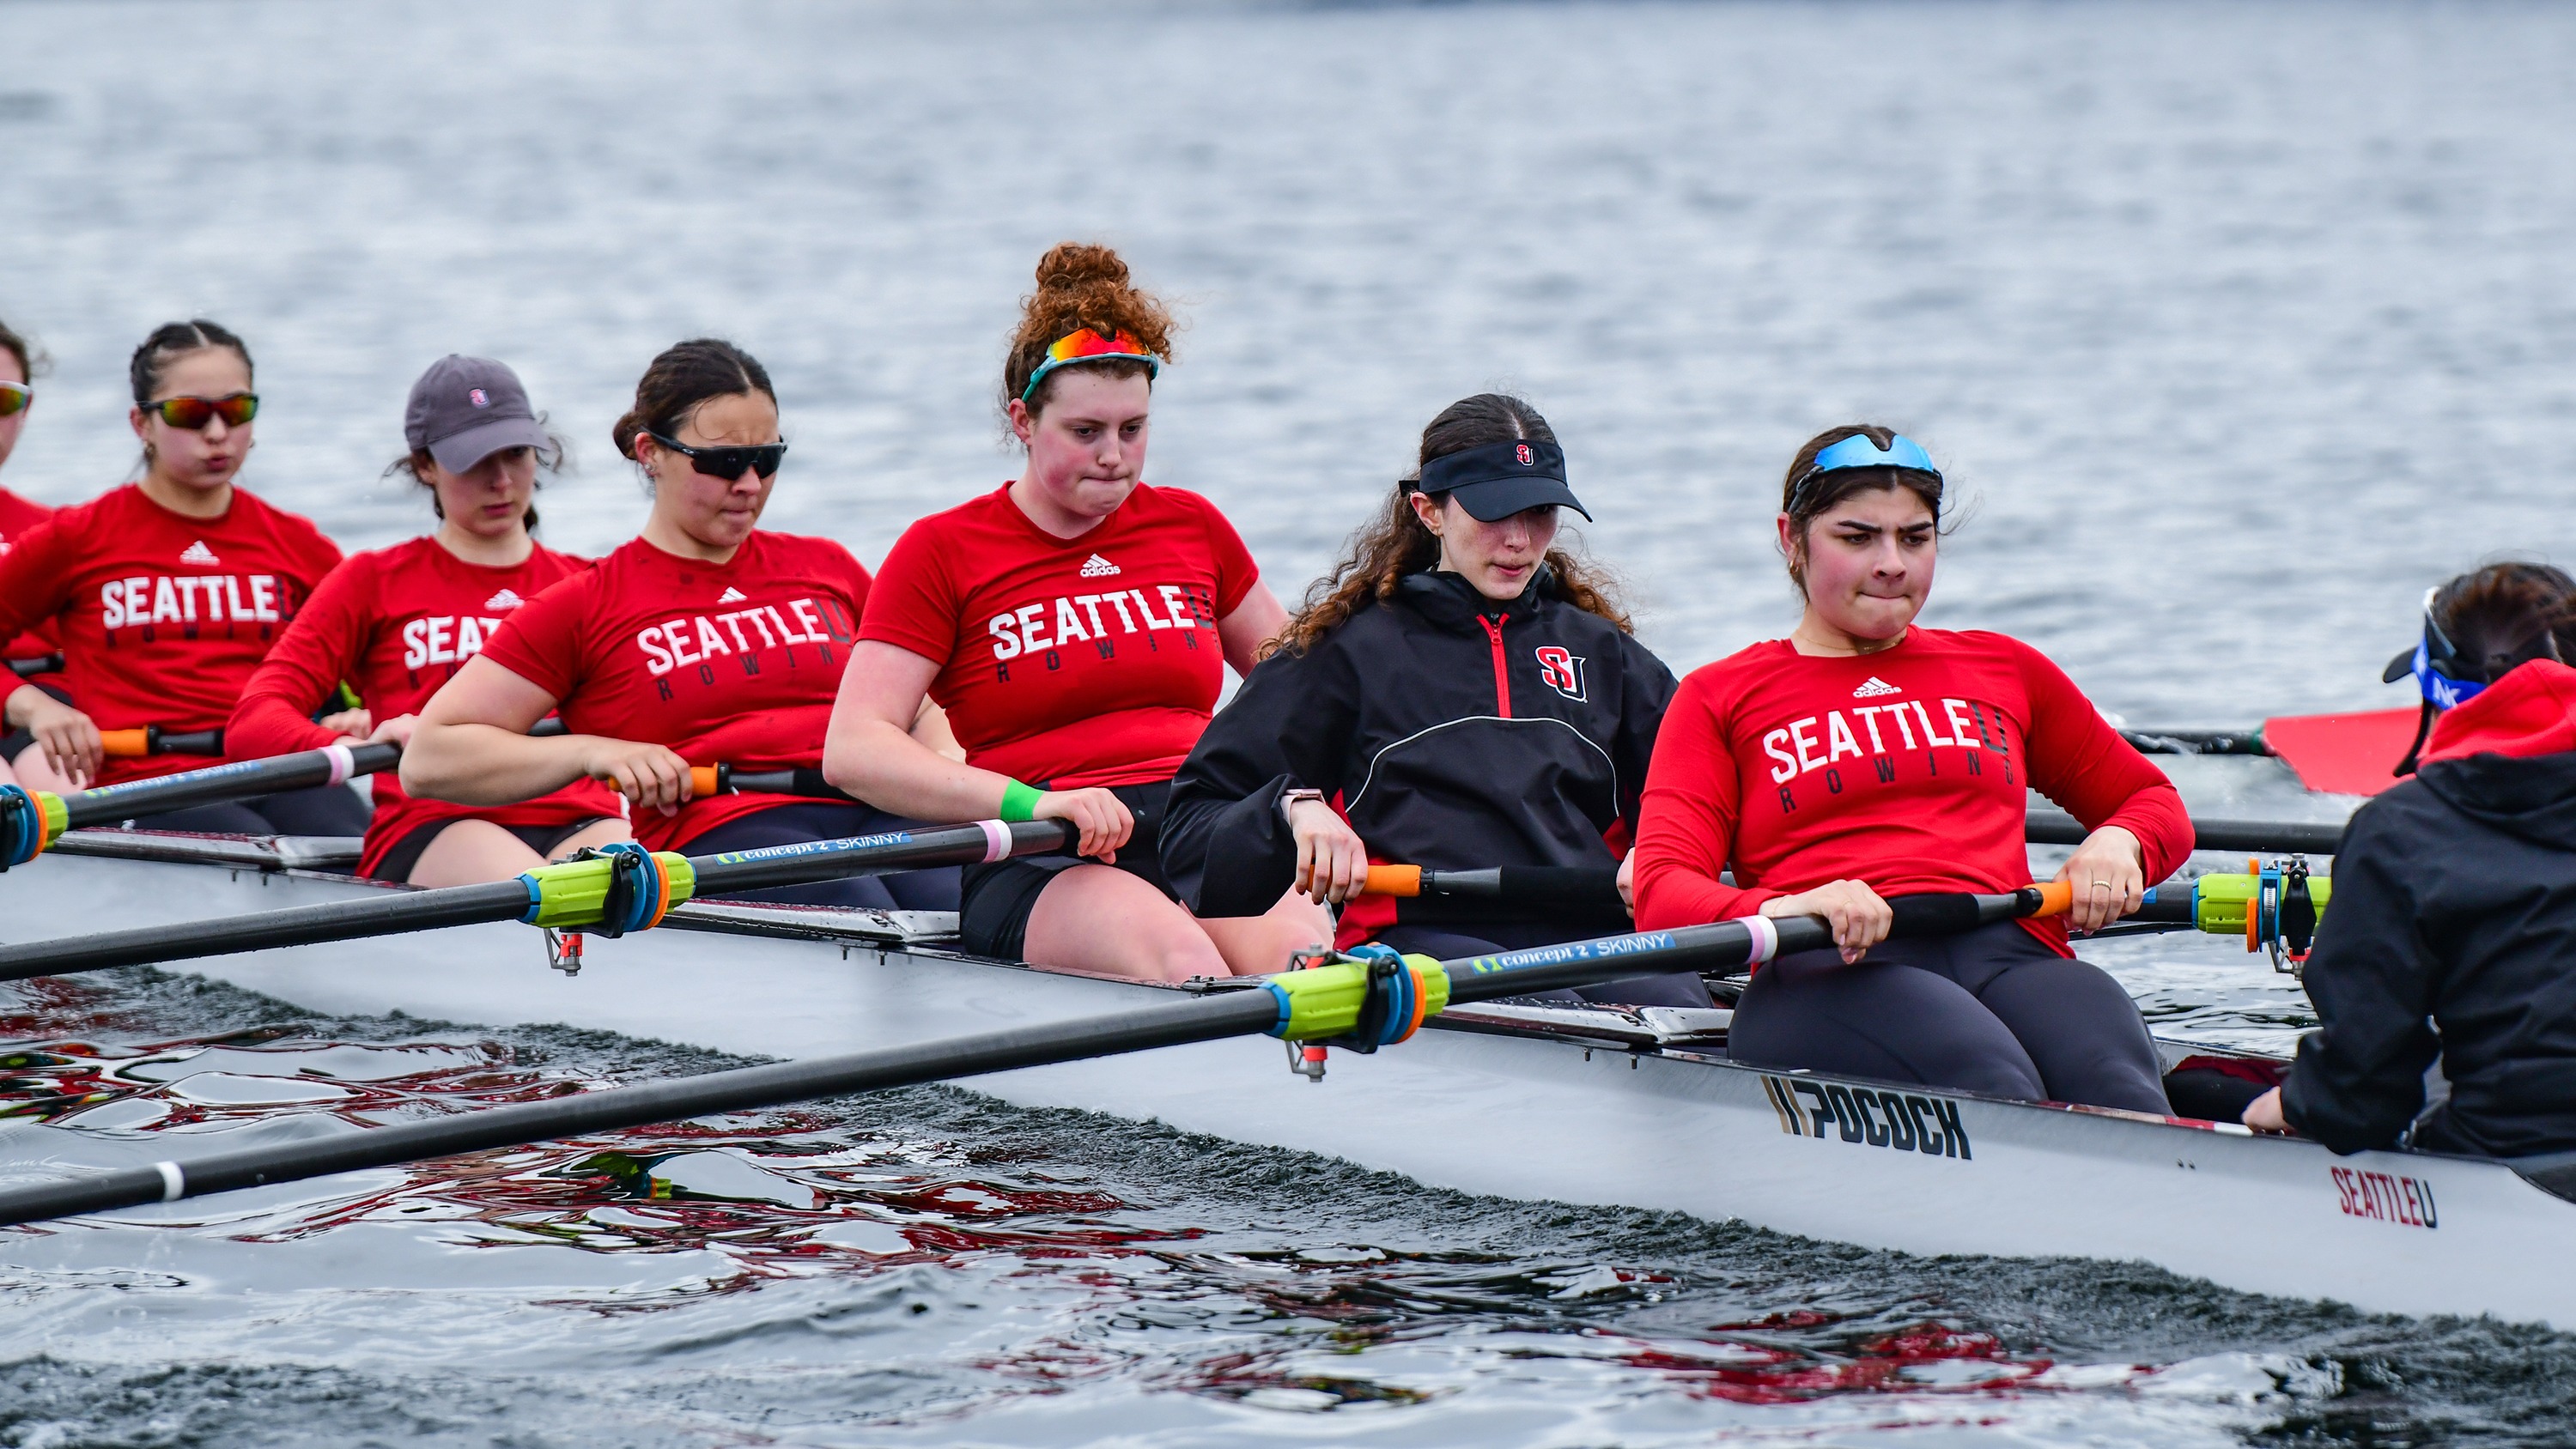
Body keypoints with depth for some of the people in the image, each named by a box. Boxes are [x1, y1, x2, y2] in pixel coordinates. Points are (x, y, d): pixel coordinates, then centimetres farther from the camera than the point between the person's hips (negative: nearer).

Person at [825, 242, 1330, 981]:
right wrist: (1029, 803, -18)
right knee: (1180, 960, -38)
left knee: (1296, 948, -34)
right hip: (1042, 870, -3)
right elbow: (852, 751, -4)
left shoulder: (1192, 527, 20)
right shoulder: (942, 551, 7)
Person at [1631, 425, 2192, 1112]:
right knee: (1994, 1090, -40)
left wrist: (2117, 843, 11)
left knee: (2118, 1096, -36)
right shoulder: (1720, 697, 21)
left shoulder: (2004, 670, 30)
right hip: (1829, 975, -3)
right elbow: (1661, 896, 6)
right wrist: (1782, 911, -18)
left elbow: (2152, 800, 39)